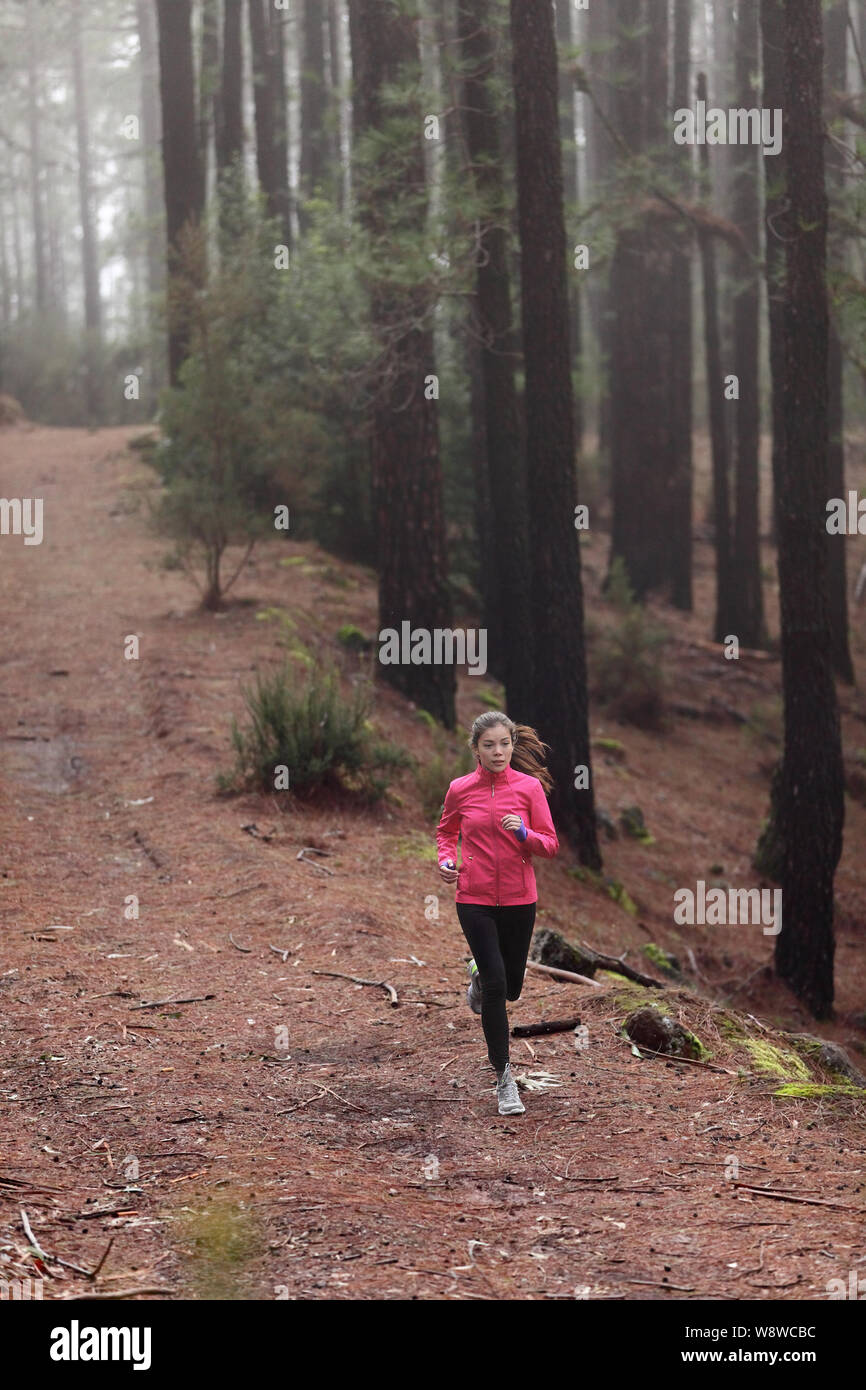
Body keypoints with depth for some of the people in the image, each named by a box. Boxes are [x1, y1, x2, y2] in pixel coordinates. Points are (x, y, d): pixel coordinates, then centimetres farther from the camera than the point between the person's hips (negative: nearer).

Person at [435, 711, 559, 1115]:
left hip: (518, 899, 1)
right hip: (474, 899, -1)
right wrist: (445, 859, -3)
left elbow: (550, 846, -2)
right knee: (495, 985, -10)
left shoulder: (529, 787, -4)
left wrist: (523, 833, -21)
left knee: (511, 988, 11)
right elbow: (446, 832, 17)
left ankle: (479, 975, 49)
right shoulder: (460, 790, -1)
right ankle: (504, 1078, 0)